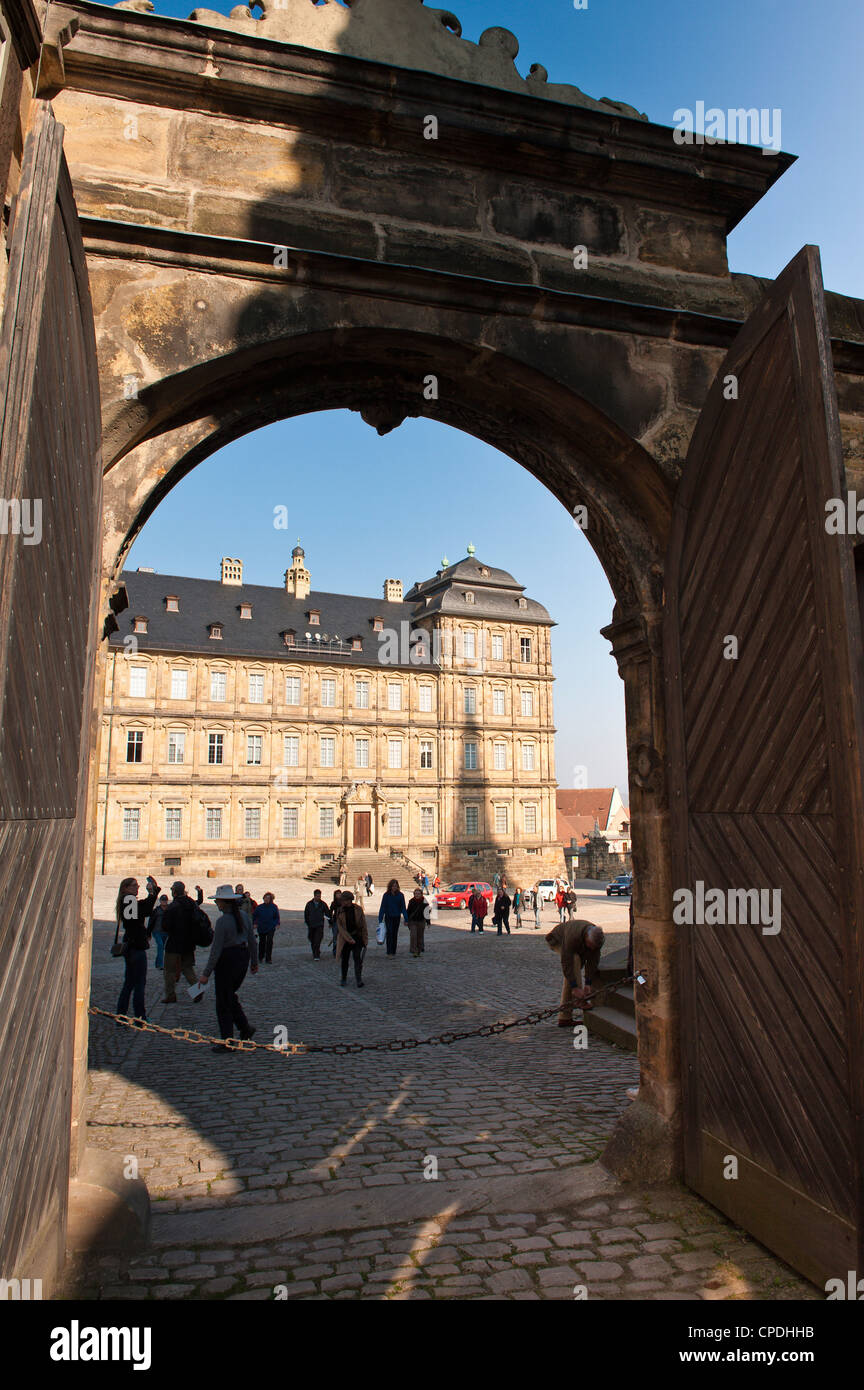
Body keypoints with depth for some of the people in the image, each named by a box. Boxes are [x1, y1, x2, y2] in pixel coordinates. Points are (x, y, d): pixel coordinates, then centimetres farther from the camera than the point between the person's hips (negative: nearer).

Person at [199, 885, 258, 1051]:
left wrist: (206, 973, -11)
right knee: (230, 995, 24)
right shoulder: (244, 916, 3)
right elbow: (253, 942, 9)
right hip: (243, 957, 7)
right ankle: (245, 1027, 18)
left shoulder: (222, 920, -18)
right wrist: (254, 963, 20)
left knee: (223, 1002, 6)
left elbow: (216, 949, -17)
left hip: (227, 960, -7)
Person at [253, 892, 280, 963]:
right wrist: (254, 923, 2)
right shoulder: (259, 907, -3)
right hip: (261, 928, 1)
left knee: (269, 942, -11)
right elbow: (254, 916, 9)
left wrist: (278, 924, -8)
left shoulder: (274, 907, -3)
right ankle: (261, 957, 32)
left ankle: (268, 959, -4)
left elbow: (277, 917, 5)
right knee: (262, 942, 12)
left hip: (271, 928, -1)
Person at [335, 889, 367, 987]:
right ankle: (343, 979, 27)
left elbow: (363, 925, 4)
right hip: (345, 938, 1)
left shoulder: (358, 909, -2)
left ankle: (359, 980, -11)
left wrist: (365, 939, 2)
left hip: (357, 937, -1)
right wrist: (349, 939, -17)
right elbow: (340, 927, -8)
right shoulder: (340, 911, -4)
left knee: (358, 958, -12)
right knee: (344, 959, 9)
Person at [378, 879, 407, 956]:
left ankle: (393, 951, 18)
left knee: (395, 934, 8)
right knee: (389, 933, -11)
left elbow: (403, 908, 2)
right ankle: (389, 952, -12)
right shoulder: (386, 895, -6)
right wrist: (380, 919, -7)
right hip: (388, 917, -2)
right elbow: (382, 907, -3)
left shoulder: (400, 895, -3)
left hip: (397, 917, 2)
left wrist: (405, 919, 0)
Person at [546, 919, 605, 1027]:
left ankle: (564, 1018, 2)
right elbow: (566, 963, -41)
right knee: (575, 960, -32)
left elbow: (593, 962, -19)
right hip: (557, 941, -6)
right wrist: (575, 987, -41)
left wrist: (588, 984, -24)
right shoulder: (573, 936, -44)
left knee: (571, 976, -3)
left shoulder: (597, 938, -26)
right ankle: (581, 1001, -27)